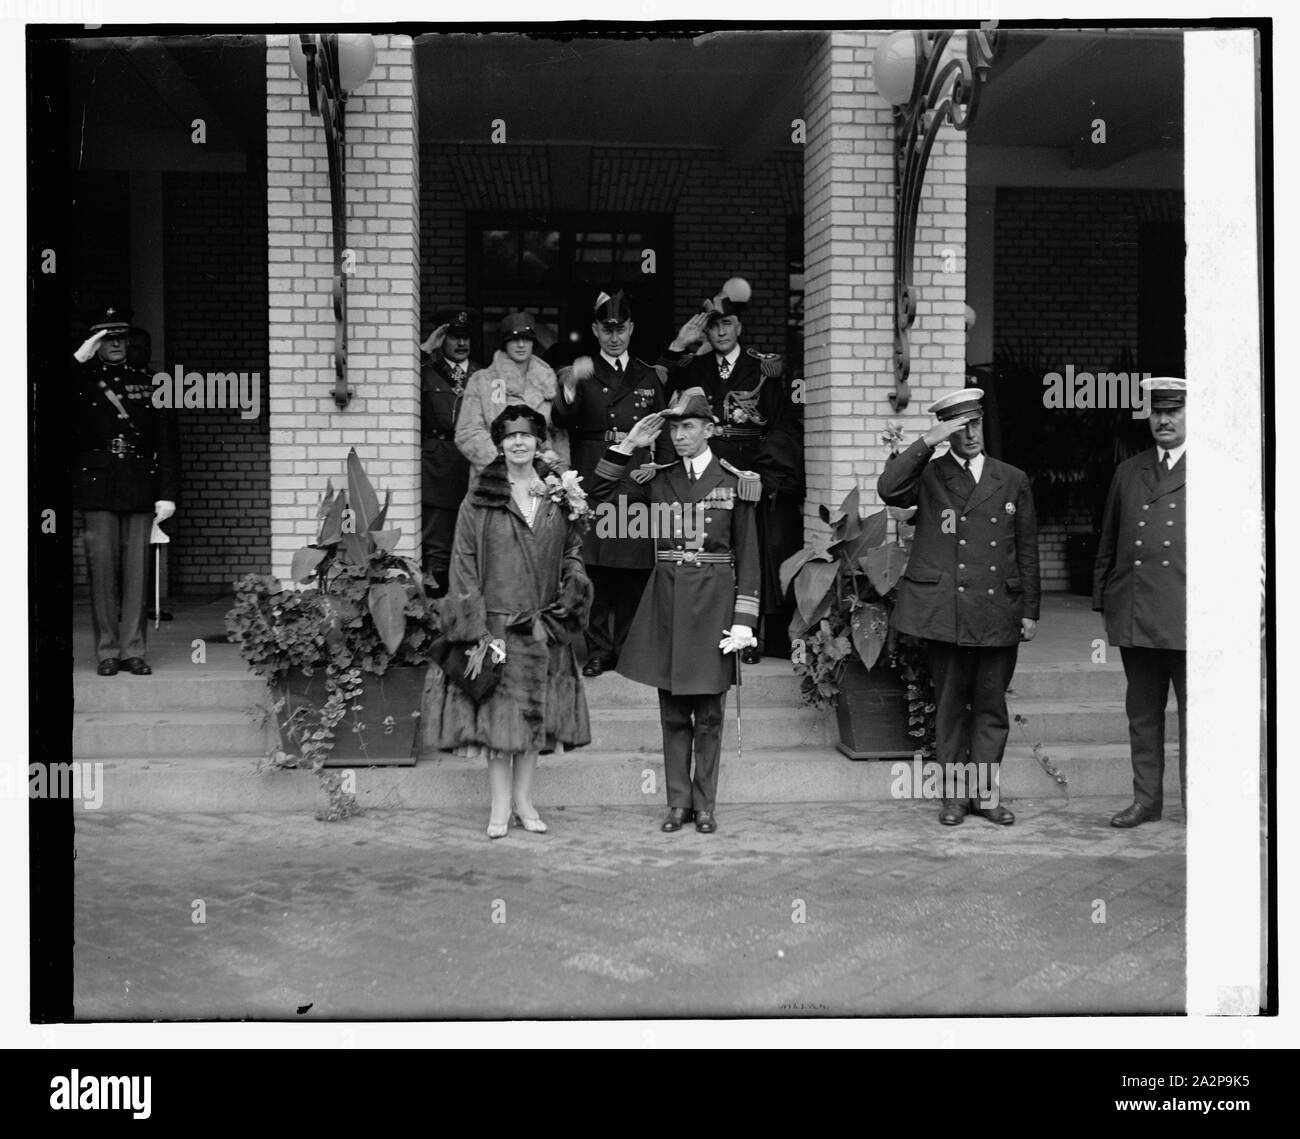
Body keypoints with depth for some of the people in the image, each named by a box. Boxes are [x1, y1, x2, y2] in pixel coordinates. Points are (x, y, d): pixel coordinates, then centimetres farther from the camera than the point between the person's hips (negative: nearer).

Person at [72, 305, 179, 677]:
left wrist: (168, 492, 0)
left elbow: (165, 439, 8)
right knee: (102, 569, -1)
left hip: (139, 490, 1)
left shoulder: (146, 382, 11)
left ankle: (133, 650, 6)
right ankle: (107, 651, 6)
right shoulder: (81, 379, 8)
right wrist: (80, 357, -12)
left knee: (136, 570, 0)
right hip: (97, 489, -1)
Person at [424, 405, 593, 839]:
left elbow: (572, 553, 15)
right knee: (498, 711, -1)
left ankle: (523, 801, 18)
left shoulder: (560, 496, 7)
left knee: (535, 712, 8)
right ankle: (501, 806, 6)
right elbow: (464, 563, -4)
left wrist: (570, 595, -2)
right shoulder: (479, 498, -2)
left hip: (542, 624, 3)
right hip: (496, 620, -3)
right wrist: (476, 627, -10)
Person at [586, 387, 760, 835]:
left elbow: (747, 558, -2)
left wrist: (743, 620, -8)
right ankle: (678, 802, 16)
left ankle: (705, 805, 14)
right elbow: (601, 492, 7)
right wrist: (629, 445, -1)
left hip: (713, 600, -3)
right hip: (666, 600, 3)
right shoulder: (657, 480, 7)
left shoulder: (734, 482, -1)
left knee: (709, 714, 4)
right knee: (672, 711, 8)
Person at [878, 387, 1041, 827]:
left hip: (998, 613, 2)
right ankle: (955, 794, 15)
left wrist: (1030, 610, 7)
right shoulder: (928, 477, 5)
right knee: (950, 706, 5)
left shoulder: (1013, 480, 11)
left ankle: (987, 792, 14)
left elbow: (1027, 550, 12)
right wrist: (927, 442, -17)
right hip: (944, 613, -1)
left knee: (991, 706, 5)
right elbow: (888, 489, -17)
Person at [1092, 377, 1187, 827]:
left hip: (1189, 616, -4)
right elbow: (1108, 542, 18)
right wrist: (1103, 598, 13)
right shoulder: (1128, 472, 16)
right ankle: (1146, 799, 19)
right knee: (1142, 711, 10)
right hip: (1134, 615, 4)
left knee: (1194, 713, 0)